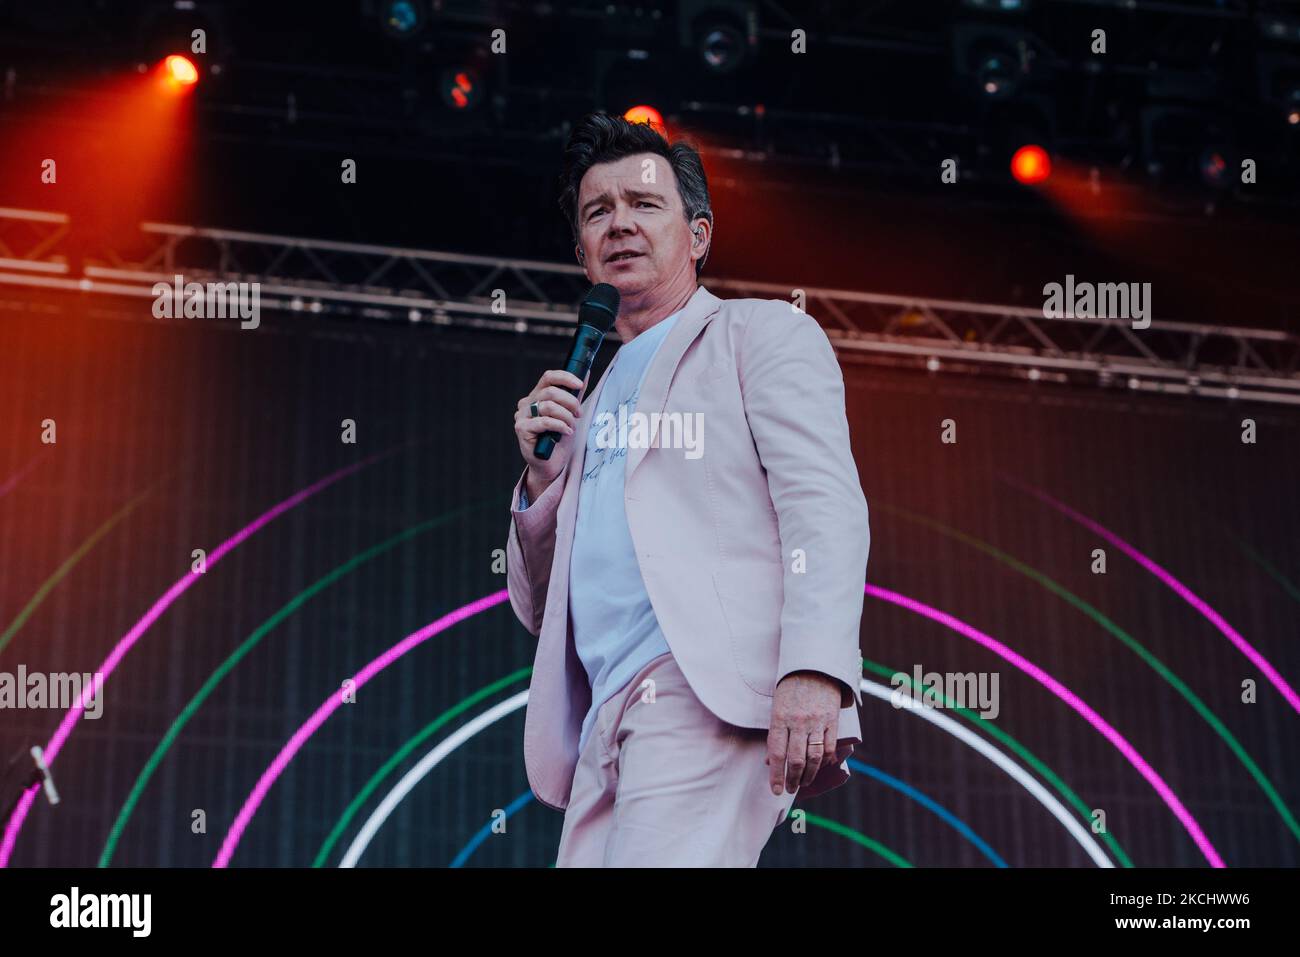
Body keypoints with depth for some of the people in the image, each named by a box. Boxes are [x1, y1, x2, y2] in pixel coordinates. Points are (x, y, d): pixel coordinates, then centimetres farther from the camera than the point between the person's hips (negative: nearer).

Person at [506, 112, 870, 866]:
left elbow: (825, 505, -7)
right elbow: (540, 611, 28)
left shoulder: (763, 333, 10)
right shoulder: (589, 396, 27)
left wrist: (816, 669, -23)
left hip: (713, 694, -6)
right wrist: (541, 479, 10)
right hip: (608, 722, 7)